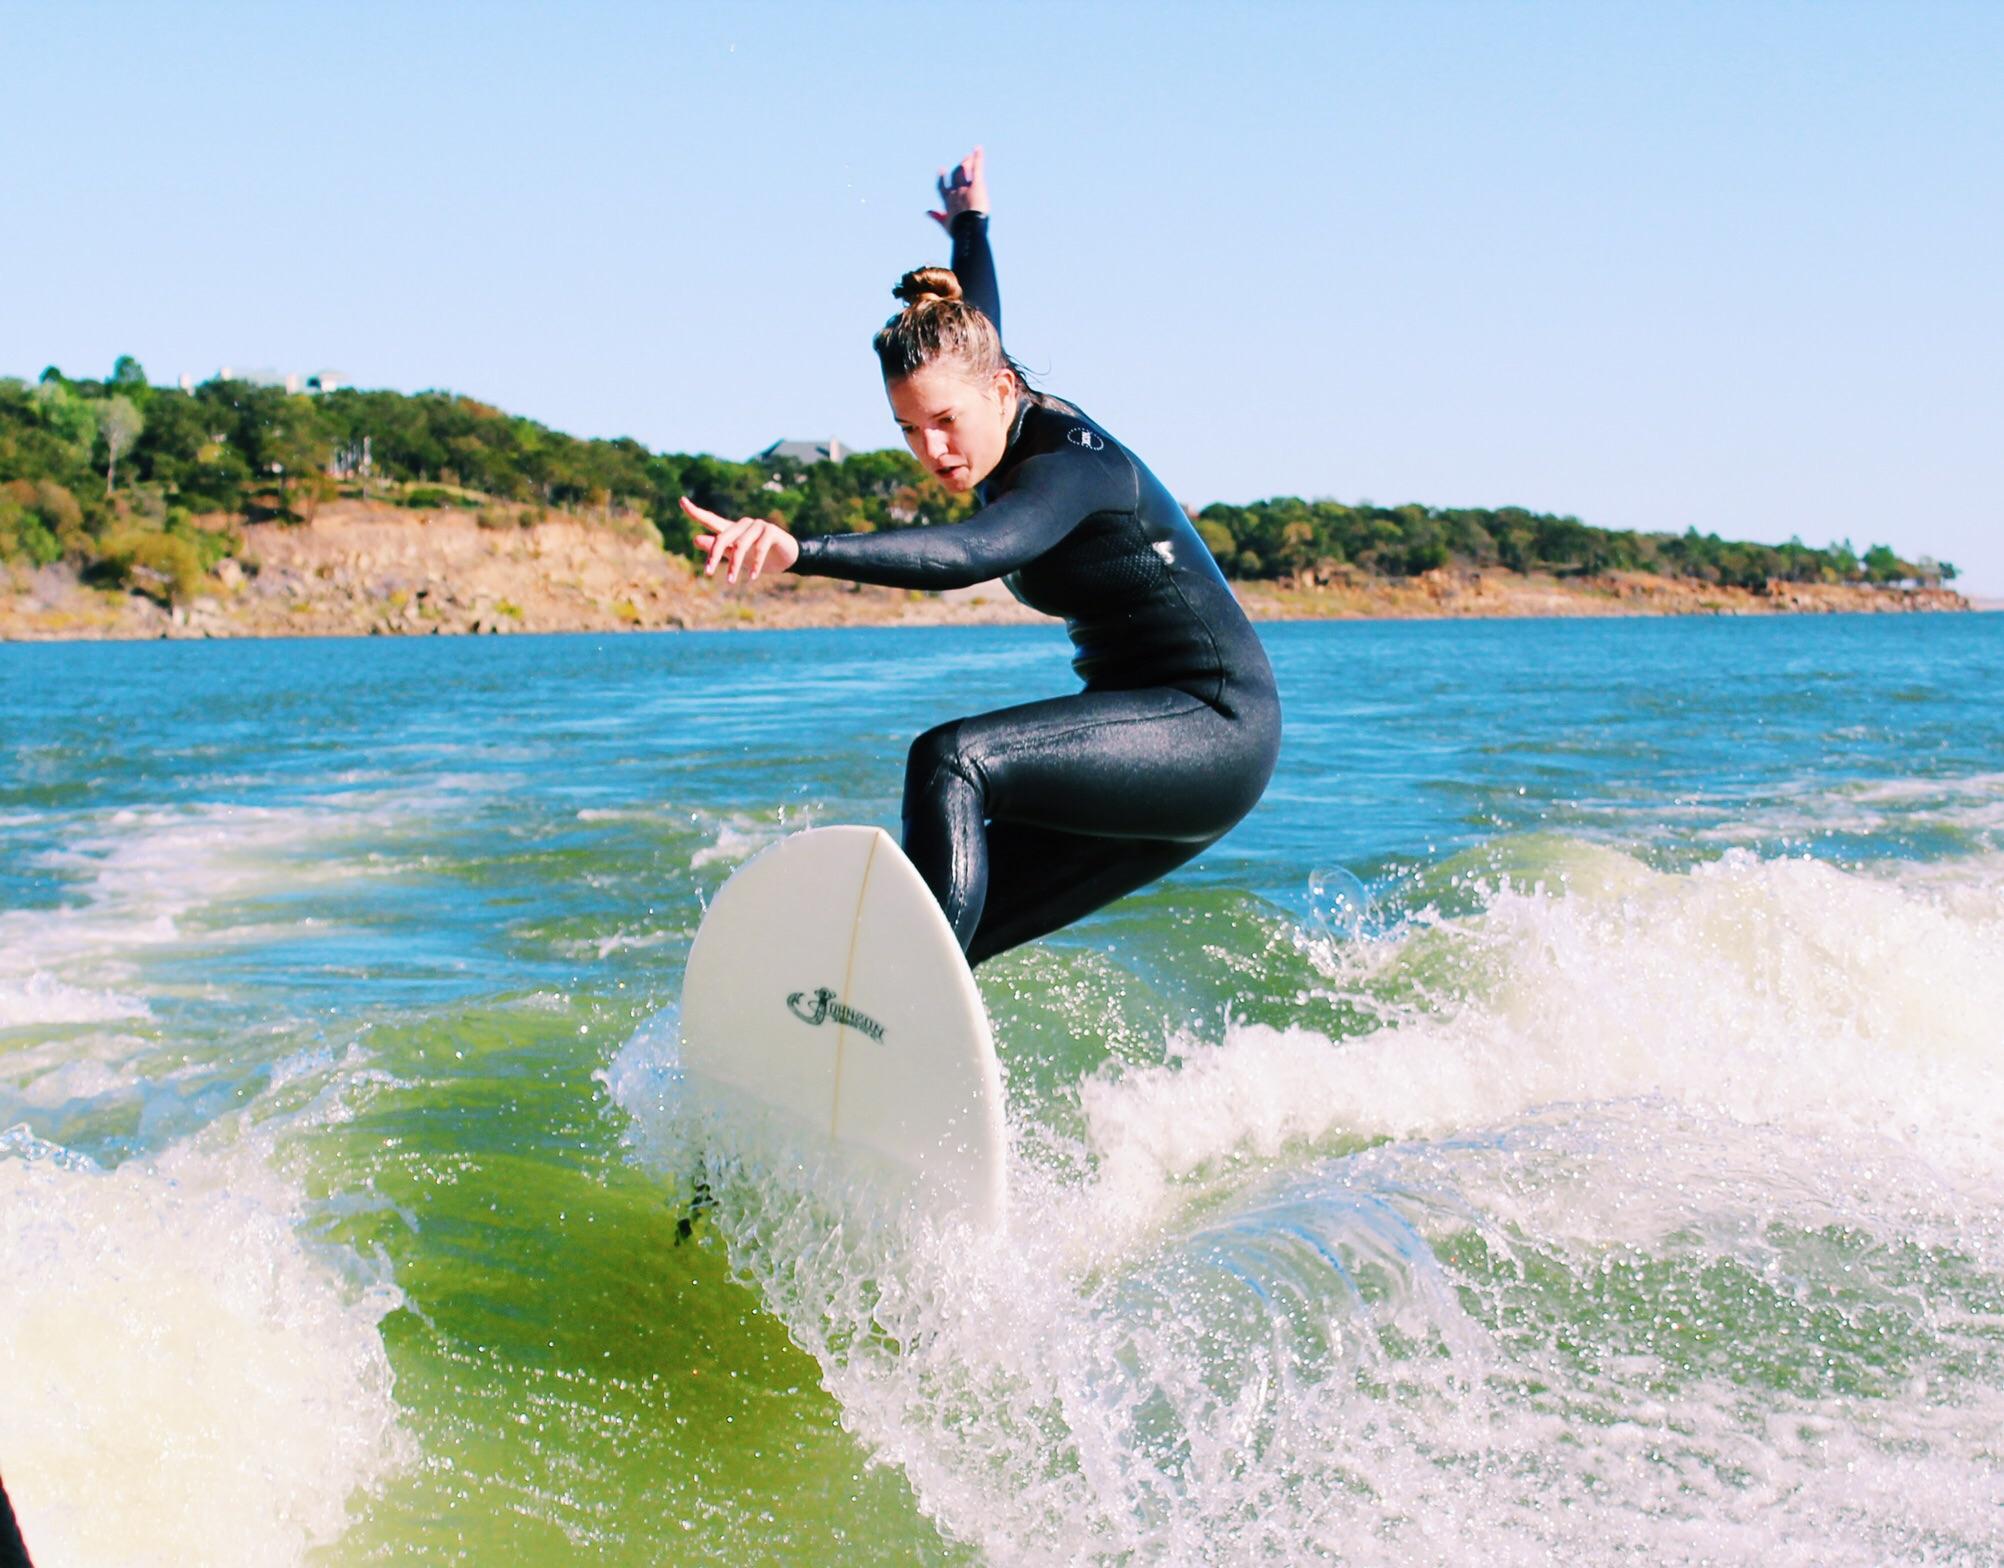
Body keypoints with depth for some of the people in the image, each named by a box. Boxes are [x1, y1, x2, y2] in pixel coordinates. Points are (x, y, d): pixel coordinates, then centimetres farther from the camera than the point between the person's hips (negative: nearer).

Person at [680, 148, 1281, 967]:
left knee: (951, 759, -31)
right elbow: (977, 331, 31)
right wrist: (971, 225, 50)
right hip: (1151, 758, 10)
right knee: (951, 927, -1)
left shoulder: (1069, 465, -20)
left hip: (1214, 730, -10)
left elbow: (969, 555, -42)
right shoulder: (1017, 425, 6)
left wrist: (800, 551, -56)